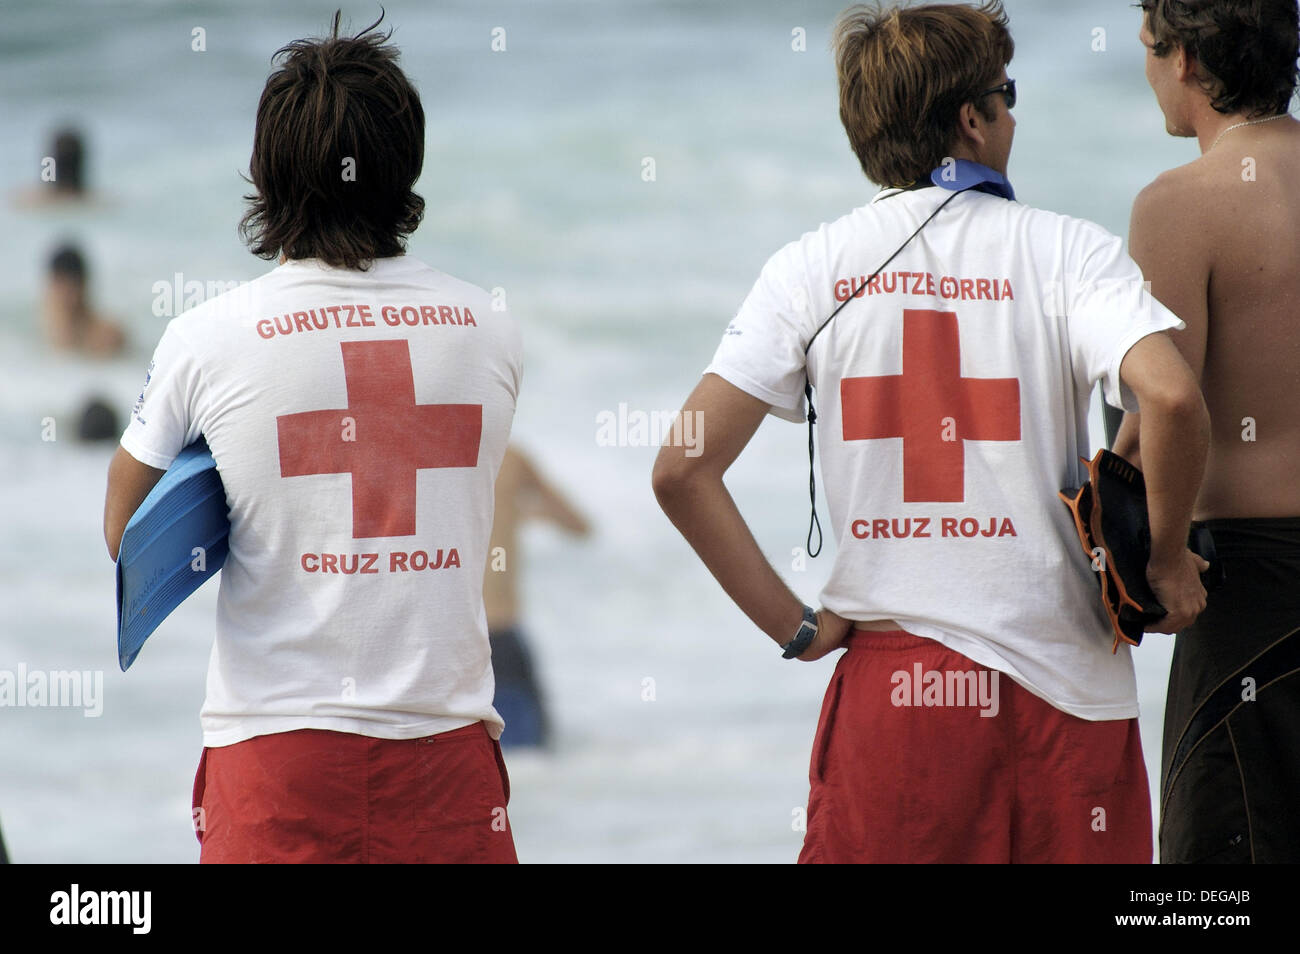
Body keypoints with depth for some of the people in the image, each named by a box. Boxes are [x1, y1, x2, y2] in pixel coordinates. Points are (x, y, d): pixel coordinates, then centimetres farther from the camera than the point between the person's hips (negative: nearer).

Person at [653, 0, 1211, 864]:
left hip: (889, 686, 2)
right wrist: (1168, 560, -5)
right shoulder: (1067, 251, -2)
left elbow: (682, 470, -3)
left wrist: (793, 625, 3)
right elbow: (1171, 396, -21)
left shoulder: (814, 267, 5)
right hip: (1062, 685, -2)